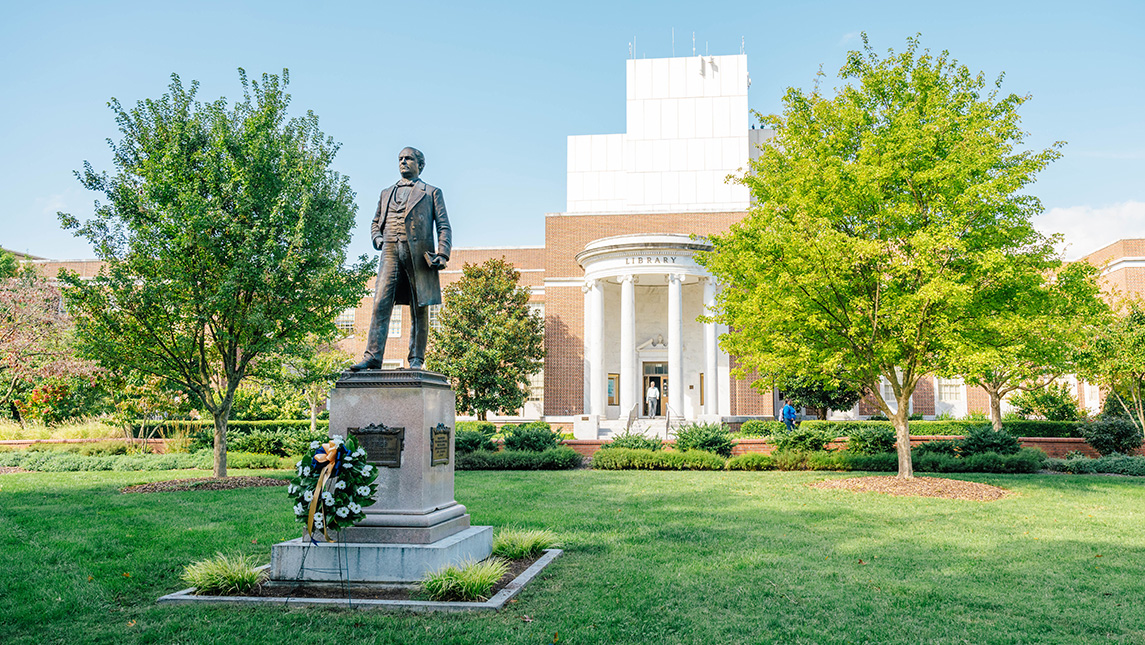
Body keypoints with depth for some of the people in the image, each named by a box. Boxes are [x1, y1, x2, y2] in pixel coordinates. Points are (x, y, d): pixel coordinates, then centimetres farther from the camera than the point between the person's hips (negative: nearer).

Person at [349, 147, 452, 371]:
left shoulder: (432, 192, 15)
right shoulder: (386, 193, 26)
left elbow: (444, 226, 7)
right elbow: (375, 223, 31)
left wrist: (443, 254, -8)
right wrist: (378, 239, 8)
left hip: (419, 255, -2)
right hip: (391, 252, 3)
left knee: (419, 309, -2)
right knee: (381, 304, -11)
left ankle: (416, 359, 1)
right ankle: (373, 356, -15)